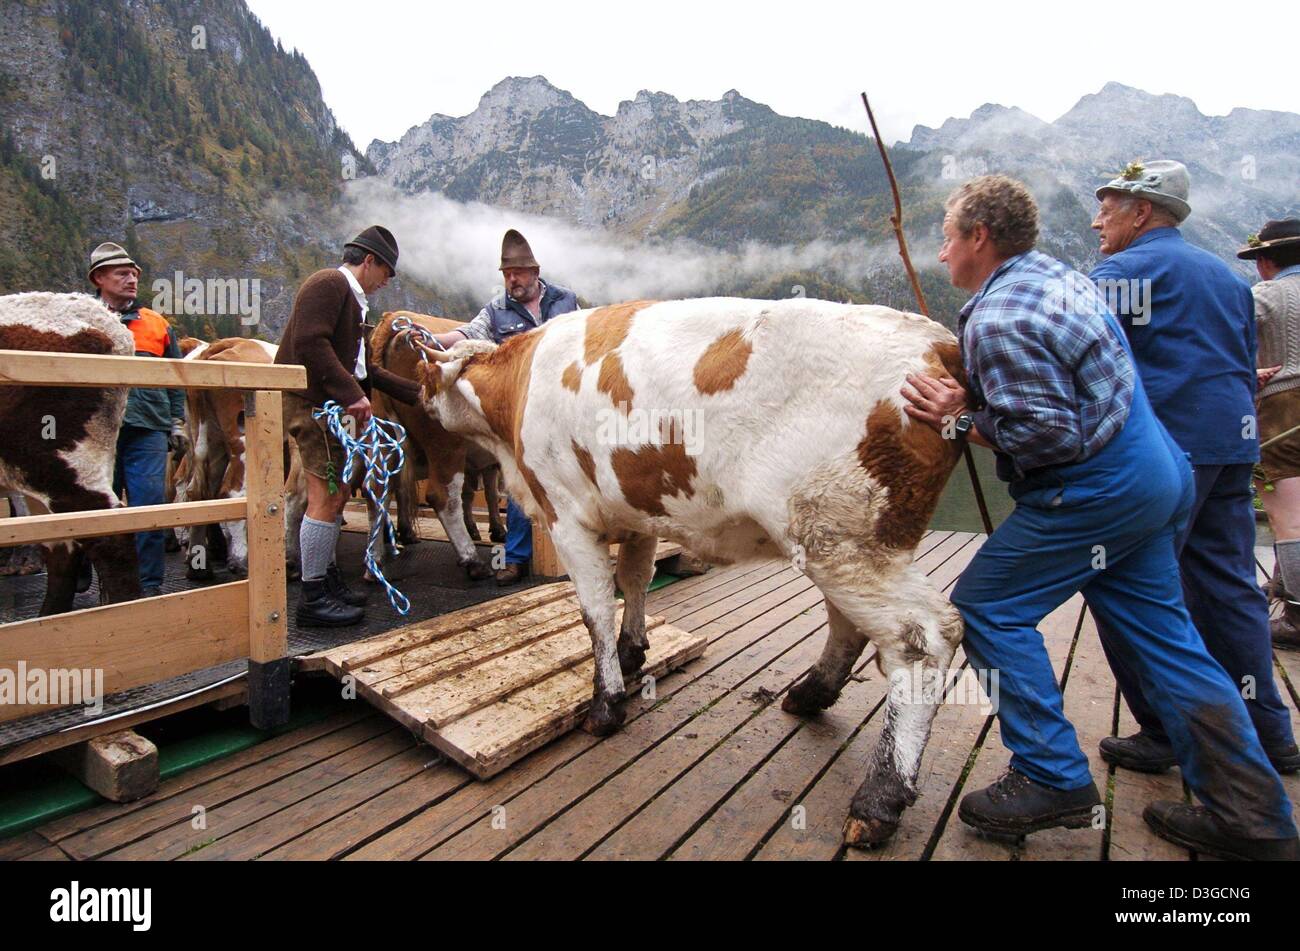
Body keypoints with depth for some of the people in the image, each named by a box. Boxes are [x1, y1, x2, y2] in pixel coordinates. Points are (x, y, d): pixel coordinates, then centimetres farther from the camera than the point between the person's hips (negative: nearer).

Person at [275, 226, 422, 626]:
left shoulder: (351, 299, 24)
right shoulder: (329, 283, -7)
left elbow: (364, 368, 25)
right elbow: (309, 342, -21)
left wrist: (417, 392, 27)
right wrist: (352, 394, -25)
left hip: (330, 405, 11)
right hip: (312, 401, -11)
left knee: (336, 495, 16)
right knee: (327, 497, -9)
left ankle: (328, 581, 27)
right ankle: (313, 598, -2)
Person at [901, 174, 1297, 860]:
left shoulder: (997, 320, -19)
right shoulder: (1060, 276, 13)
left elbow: (1048, 434, -24)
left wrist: (963, 421, -13)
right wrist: (975, 401, 8)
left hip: (1094, 490, -10)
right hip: (1154, 474, 10)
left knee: (986, 607, 0)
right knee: (1160, 634, 15)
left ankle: (1053, 781, 7)